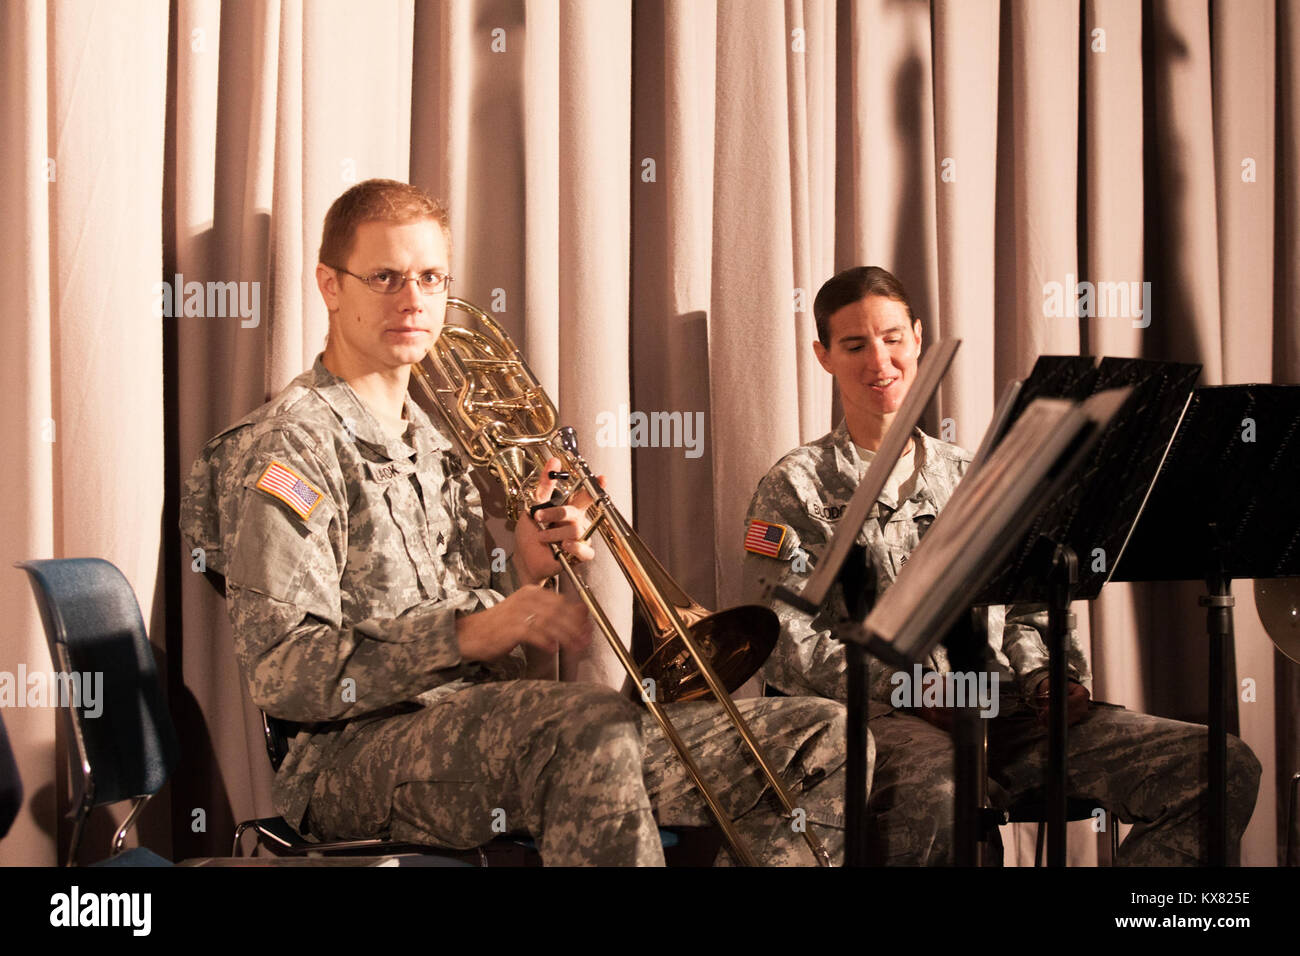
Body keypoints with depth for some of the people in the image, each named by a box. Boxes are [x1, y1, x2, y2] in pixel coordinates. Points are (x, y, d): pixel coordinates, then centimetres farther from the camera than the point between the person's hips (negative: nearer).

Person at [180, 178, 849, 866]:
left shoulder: (430, 443, 23)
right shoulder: (290, 446, -3)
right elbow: (280, 673, -15)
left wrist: (523, 577, 3)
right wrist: (468, 632, -23)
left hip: (481, 734, 8)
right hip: (355, 755, -7)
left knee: (821, 742, -5)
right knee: (593, 728, -41)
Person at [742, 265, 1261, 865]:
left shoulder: (970, 477, 25)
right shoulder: (796, 487, 10)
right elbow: (784, 645, -1)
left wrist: (1045, 676, 2)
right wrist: (906, 686, -15)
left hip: (1004, 712, 5)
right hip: (881, 719, -5)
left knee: (1226, 769, -14)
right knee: (931, 793, -45)